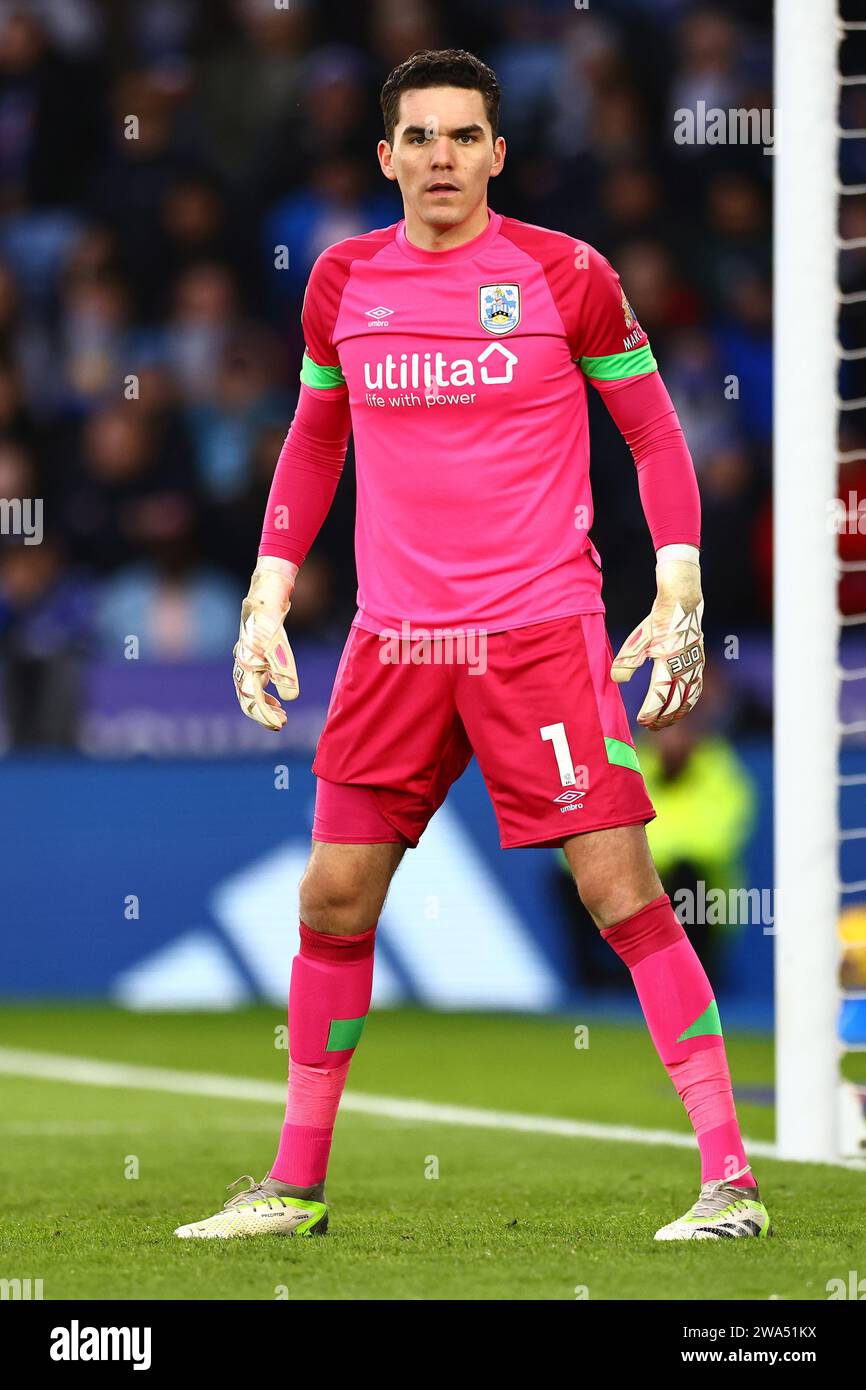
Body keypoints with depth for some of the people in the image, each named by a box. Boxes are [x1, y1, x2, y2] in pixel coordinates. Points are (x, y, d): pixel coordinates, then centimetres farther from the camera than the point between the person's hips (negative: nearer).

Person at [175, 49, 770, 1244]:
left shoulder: (565, 275, -4)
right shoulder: (344, 282, 7)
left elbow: (656, 436, 4)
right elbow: (312, 446, 21)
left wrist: (680, 597, -4)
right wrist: (267, 598, 14)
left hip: (544, 630, -4)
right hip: (394, 640, 4)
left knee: (622, 891, -10)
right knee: (332, 899, 5)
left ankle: (732, 1181, -7)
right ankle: (295, 1184, 18)